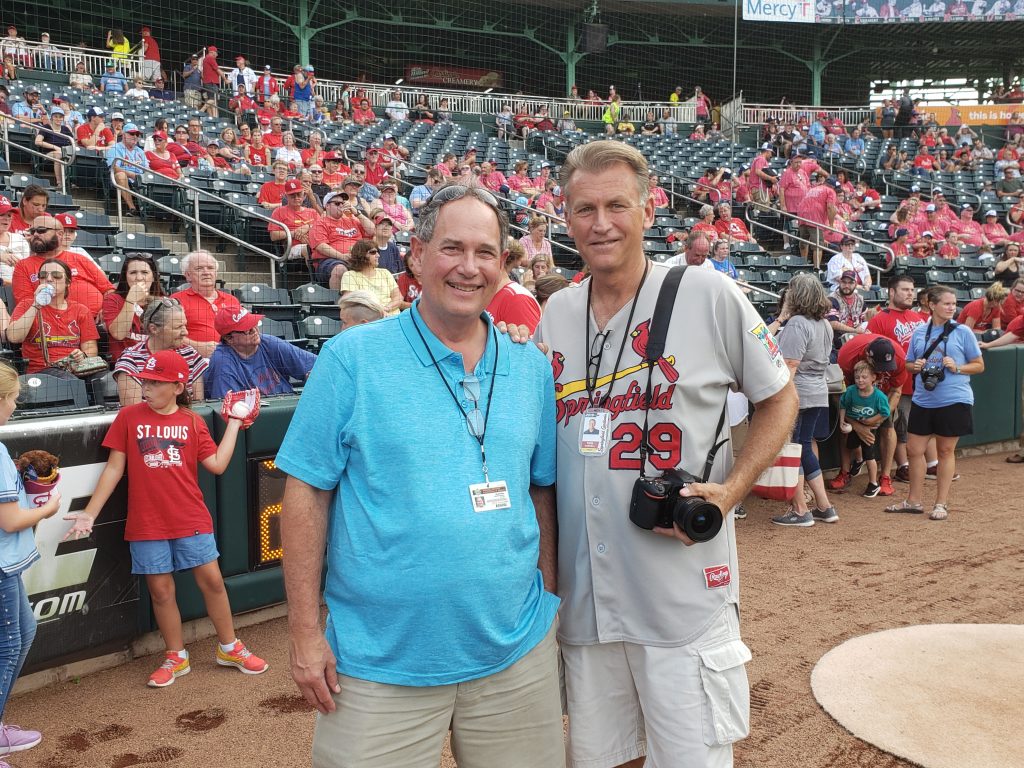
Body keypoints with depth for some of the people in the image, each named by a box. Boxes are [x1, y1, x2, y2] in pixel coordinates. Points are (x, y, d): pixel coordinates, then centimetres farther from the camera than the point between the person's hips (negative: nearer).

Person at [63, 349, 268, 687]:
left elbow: (217, 464, -5)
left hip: (191, 520, 0)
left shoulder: (193, 422, 2)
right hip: (146, 525, 0)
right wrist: (90, 513, -3)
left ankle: (229, 647, 21)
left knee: (211, 580, 3)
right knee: (160, 590, 7)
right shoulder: (128, 417, 0)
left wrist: (233, 424, -2)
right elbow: (114, 467, 1)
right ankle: (176, 657, 25)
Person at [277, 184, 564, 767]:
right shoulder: (352, 358, -8)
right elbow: (308, 492, -7)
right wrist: (306, 632, -7)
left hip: (515, 654, 4)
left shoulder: (532, 369, 3)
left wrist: (549, 597, 9)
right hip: (380, 660, -3)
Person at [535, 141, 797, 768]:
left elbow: (780, 397, 2)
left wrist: (733, 489, -10)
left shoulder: (709, 295, -7)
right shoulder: (555, 315, 7)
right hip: (581, 592, 5)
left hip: (685, 593, -4)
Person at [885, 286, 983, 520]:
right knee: (914, 449, 7)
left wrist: (957, 368, -14)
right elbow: (909, 364, 16)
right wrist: (916, 366, -6)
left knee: (946, 451, 6)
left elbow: (979, 365, 3)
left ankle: (941, 503, 18)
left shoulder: (962, 332, -2)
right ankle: (914, 501, 22)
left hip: (953, 401, -3)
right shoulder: (919, 332, 7)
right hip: (922, 401, 3)